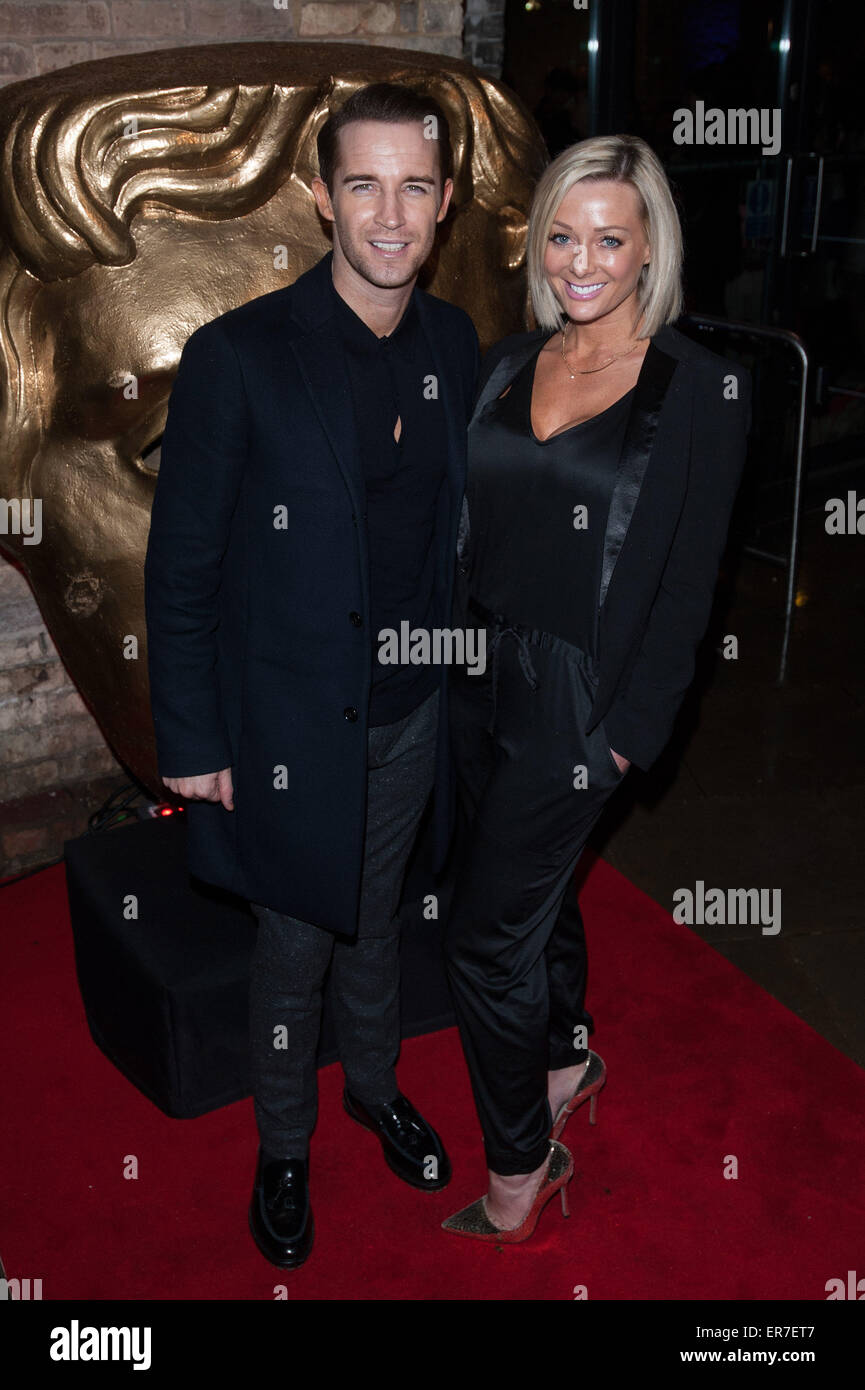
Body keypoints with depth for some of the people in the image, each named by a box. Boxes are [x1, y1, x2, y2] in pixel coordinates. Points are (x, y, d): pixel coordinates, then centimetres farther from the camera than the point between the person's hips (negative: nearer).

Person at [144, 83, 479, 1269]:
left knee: (374, 914, 24)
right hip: (292, 720, -4)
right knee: (295, 944, 13)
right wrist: (192, 740, -11)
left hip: (412, 712, 4)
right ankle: (283, 1148, 39)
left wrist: (464, 674, 9)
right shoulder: (237, 357, -17)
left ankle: (375, 1086, 50)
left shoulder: (455, 345, -1)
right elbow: (181, 566, -13)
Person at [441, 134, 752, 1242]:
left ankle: (518, 1169, 18)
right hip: (481, 672, 6)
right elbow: (464, 527, 9)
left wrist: (630, 730, -11)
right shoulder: (506, 363, 6)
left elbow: (688, 580, -9)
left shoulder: (701, 388, -9)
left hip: (581, 694, -5)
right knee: (535, 884, 22)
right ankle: (568, 1061, 47)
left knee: (485, 928, -3)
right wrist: (448, 647, 2)